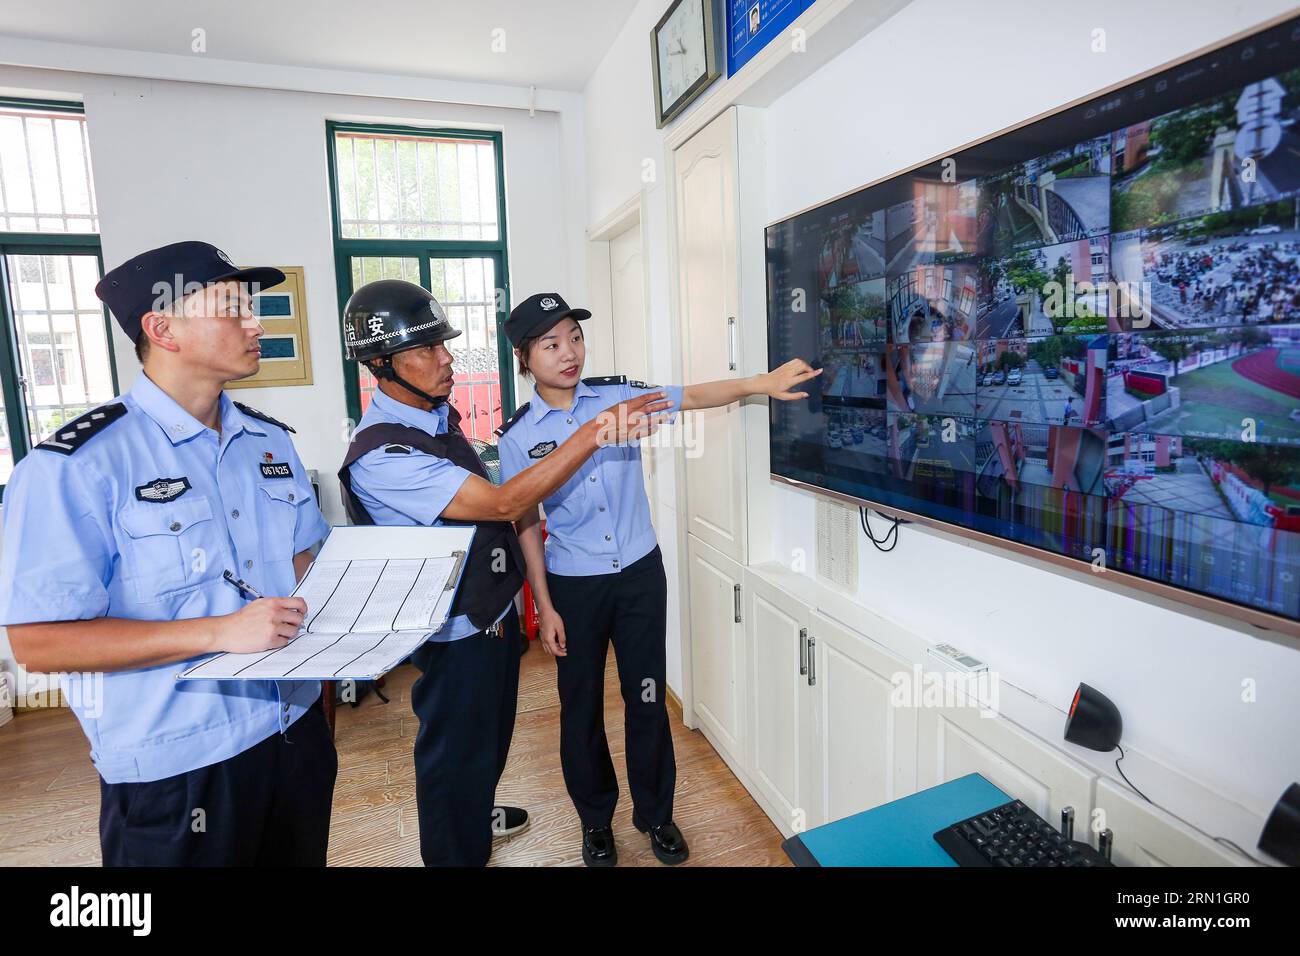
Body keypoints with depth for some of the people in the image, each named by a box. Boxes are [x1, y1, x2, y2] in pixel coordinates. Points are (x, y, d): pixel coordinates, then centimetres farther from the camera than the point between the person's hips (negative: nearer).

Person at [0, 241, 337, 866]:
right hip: (176, 770, -6)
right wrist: (220, 632, -25)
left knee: (302, 855, 23)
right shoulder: (75, 465, -16)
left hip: (296, 731, 6)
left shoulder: (270, 440, 5)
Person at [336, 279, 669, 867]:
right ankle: (455, 852, 39)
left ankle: (477, 814, 55)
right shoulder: (379, 455, -29)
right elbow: (503, 503, -34)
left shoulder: (441, 412, 1)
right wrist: (595, 434, -36)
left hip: (493, 607, 9)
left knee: (492, 731, 28)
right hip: (455, 631, -9)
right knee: (457, 748, 13)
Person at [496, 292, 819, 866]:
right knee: (581, 707, 13)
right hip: (573, 585, 0)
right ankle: (596, 820, 38)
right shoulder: (518, 437, -7)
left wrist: (758, 383, -24)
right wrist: (545, 607, -4)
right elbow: (526, 525, -3)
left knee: (647, 697, 11)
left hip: (639, 572, 1)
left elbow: (693, 397, -7)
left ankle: (655, 812, 35)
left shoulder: (618, 394, -5)